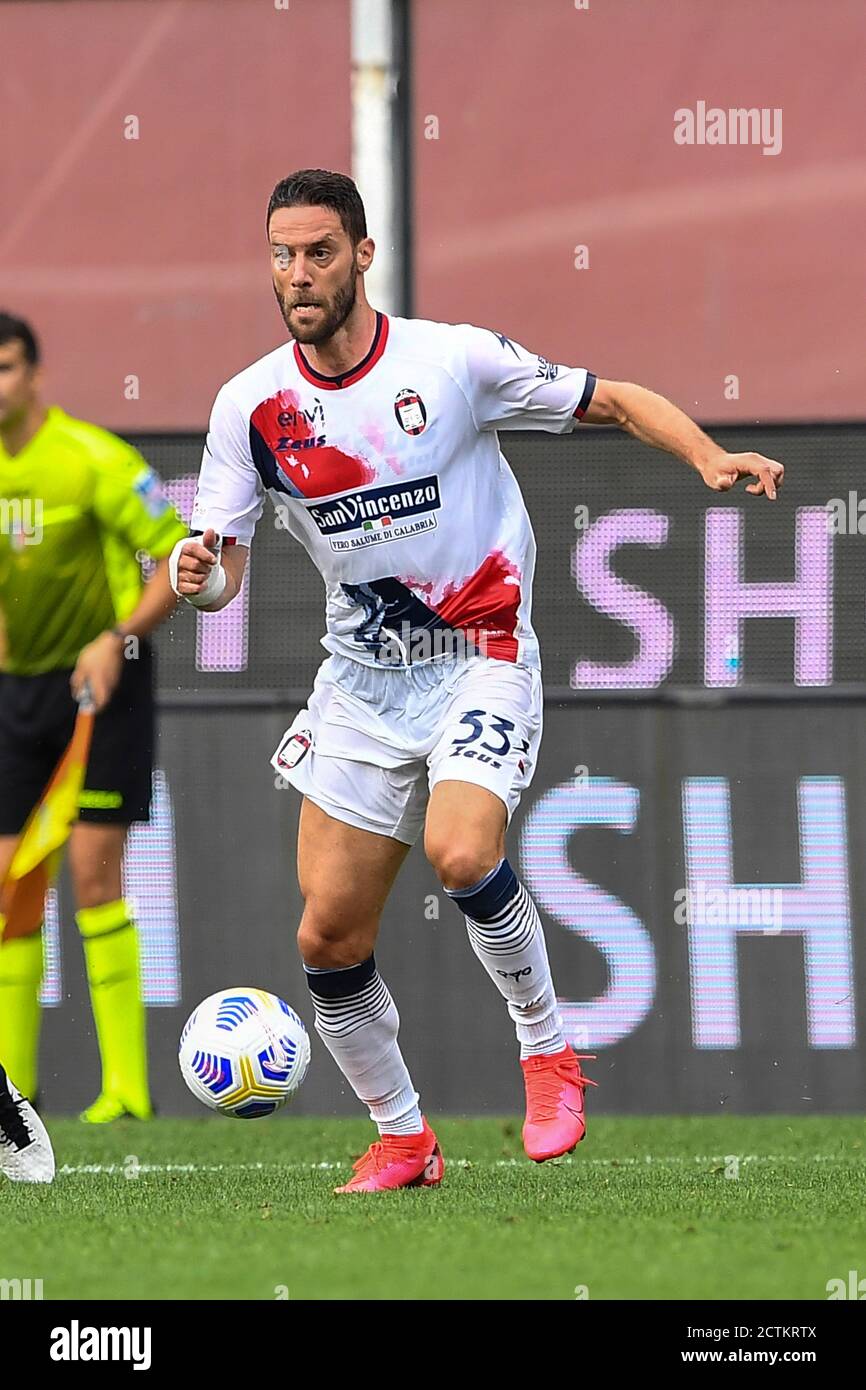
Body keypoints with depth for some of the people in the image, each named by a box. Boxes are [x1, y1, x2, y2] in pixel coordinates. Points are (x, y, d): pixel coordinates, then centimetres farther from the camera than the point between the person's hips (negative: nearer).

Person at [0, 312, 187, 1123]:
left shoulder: (93, 460, -15)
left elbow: (181, 557, -13)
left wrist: (118, 638, -23)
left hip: (99, 680, -6)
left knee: (92, 870, -13)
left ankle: (127, 1086, -11)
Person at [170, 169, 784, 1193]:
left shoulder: (454, 359, -11)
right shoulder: (251, 406, -3)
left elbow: (612, 402, -3)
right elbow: (221, 561, 2)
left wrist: (710, 457, -20)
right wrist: (200, 576, -22)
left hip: (481, 657, -4)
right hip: (361, 677, 4)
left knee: (461, 854, -30)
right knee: (328, 934, -1)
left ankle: (547, 1050, -5)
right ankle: (402, 1138, 19)